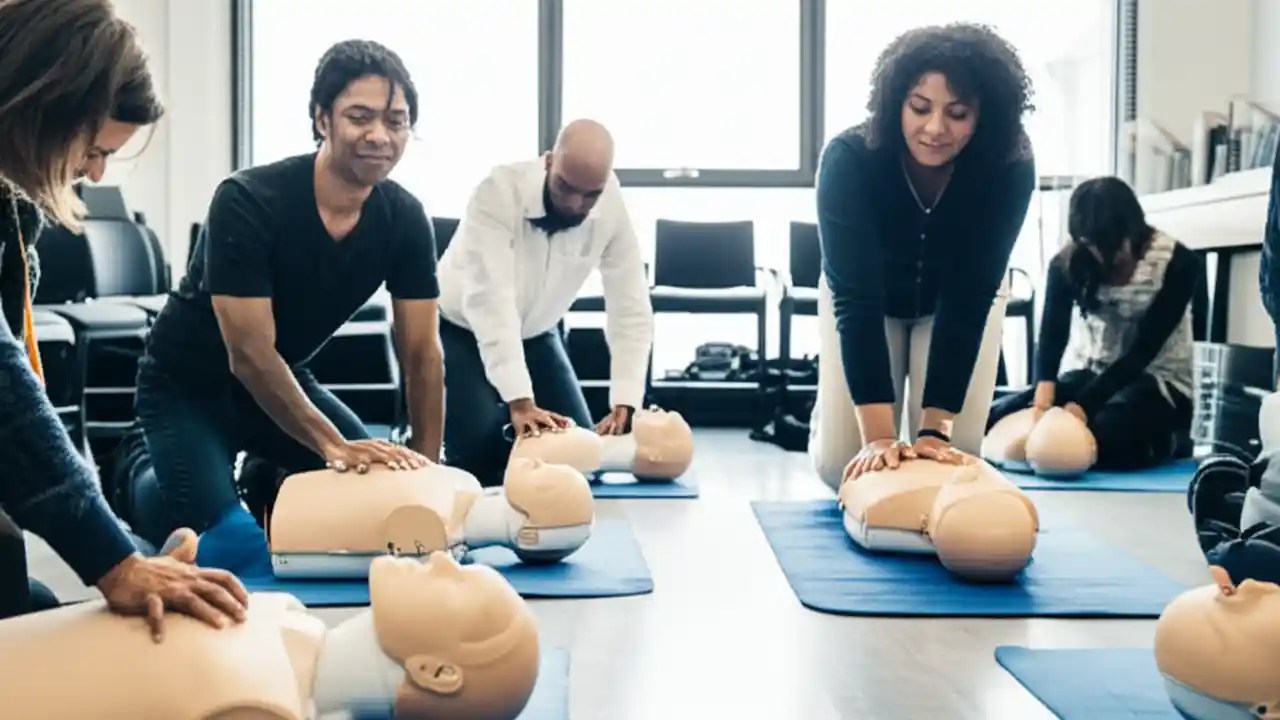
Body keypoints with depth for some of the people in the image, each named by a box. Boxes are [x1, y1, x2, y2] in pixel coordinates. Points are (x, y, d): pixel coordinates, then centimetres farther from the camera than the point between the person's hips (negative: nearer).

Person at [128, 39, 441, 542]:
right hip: (188, 383, -5)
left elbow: (422, 354, -11)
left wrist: (427, 465, -18)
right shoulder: (248, 202, -30)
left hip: (285, 377, 5)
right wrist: (333, 445, -36)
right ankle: (146, 473, 12)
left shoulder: (405, 219, -15)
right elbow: (249, 354, -31)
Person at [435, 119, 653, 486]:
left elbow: (632, 310, -19)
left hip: (536, 334, 4)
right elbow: (490, 302, -40)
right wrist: (520, 401, -47)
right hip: (462, 329, -4)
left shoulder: (612, 210, -21)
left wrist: (624, 405, -30)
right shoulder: (499, 191, -33)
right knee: (478, 452, -21)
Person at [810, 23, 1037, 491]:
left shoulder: (1009, 171, -32)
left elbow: (968, 298, -31)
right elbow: (856, 298, -38)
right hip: (865, 297, -1)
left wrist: (935, 428, -35)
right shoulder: (848, 160, -36)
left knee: (952, 458, -11)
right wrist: (878, 435, -43)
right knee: (841, 463, -7)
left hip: (964, 297, 1)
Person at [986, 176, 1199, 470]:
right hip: (1087, 373, 4)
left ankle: (1158, 440, -2)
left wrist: (1085, 404, -30)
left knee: (1104, 431, -38)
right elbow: (1052, 332, -16)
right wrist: (1045, 387, -38)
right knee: (997, 418, -22)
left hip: (1158, 380, -4)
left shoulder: (1178, 264, -14)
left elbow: (1143, 351, -19)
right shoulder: (1068, 263, -5)